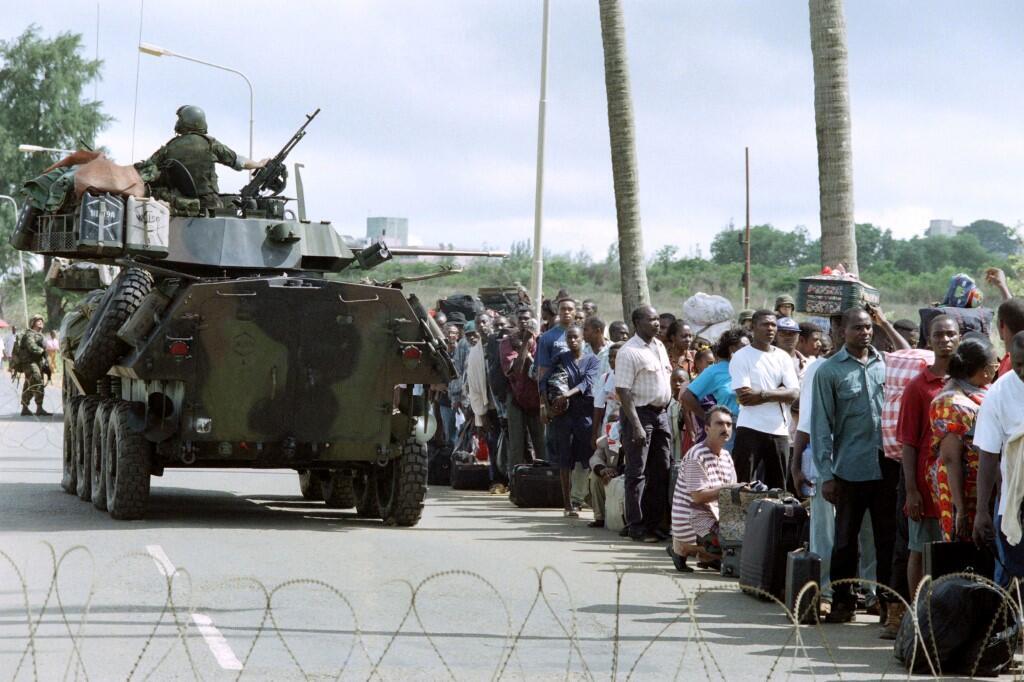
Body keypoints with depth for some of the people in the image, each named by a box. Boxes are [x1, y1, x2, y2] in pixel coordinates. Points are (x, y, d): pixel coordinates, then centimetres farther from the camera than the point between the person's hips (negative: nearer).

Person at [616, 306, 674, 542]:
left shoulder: (659, 346, 12)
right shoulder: (629, 352, -14)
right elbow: (623, 390, -18)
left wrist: (667, 411, 14)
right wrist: (636, 426, -22)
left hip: (661, 412, 8)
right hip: (640, 413, -8)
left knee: (661, 471, 9)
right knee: (637, 472, -3)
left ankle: (653, 523, 17)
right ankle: (636, 525, 2)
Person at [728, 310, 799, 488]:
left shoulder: (783, 357, 12)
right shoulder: (741, 357, -2)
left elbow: (794, 393, -1)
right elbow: (743, 397, -13)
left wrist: (763, 394, -14)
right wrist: (778, 393, -8)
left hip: (779, 431, 5)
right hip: (751, 431, -4)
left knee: (777, 488, 8)